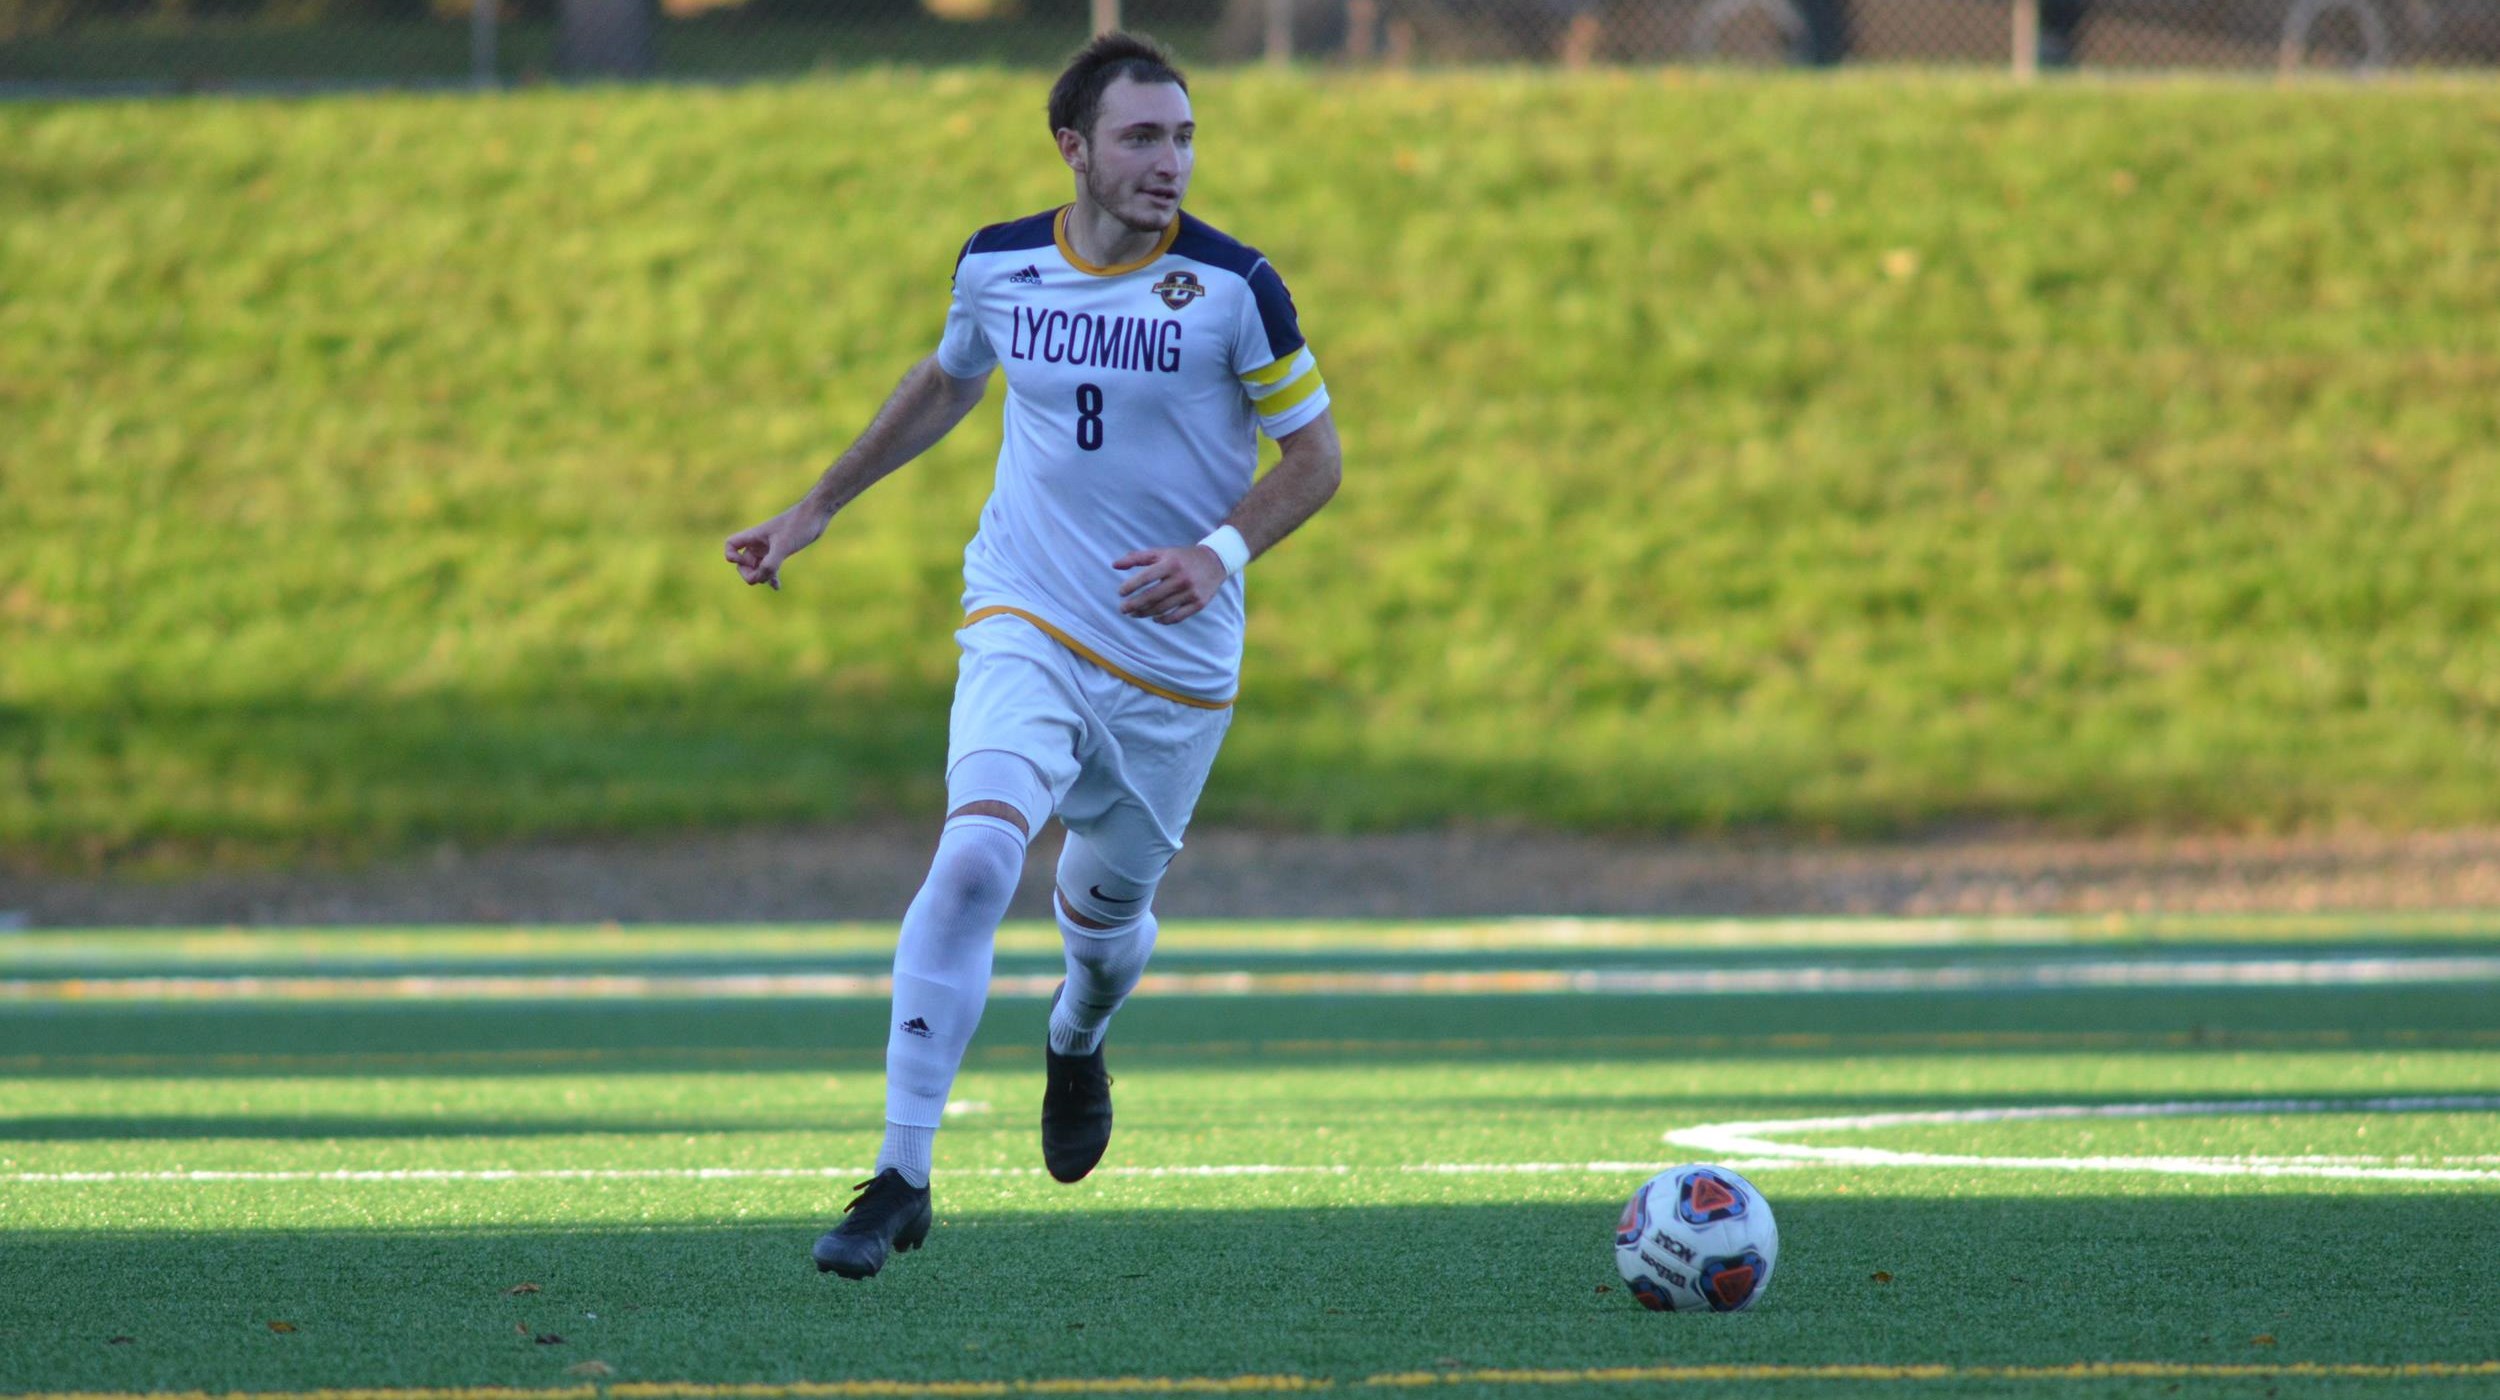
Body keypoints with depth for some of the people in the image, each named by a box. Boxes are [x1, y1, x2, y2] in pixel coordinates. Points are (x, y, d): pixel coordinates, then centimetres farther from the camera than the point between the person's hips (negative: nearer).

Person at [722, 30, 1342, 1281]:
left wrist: (1223, 549, -21)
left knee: (1105, 904, 14)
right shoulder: (999, 266, -2)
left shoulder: (1233, 287, -11)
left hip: (1174, 658, 0)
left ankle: (1075, 1042, 55)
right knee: (974, 854, -24)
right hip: (1025, 625, 0)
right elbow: (946, 380, 20)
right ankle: (900, 1176, -21)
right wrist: (818, 506, 24)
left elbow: (1313, 453, -3)